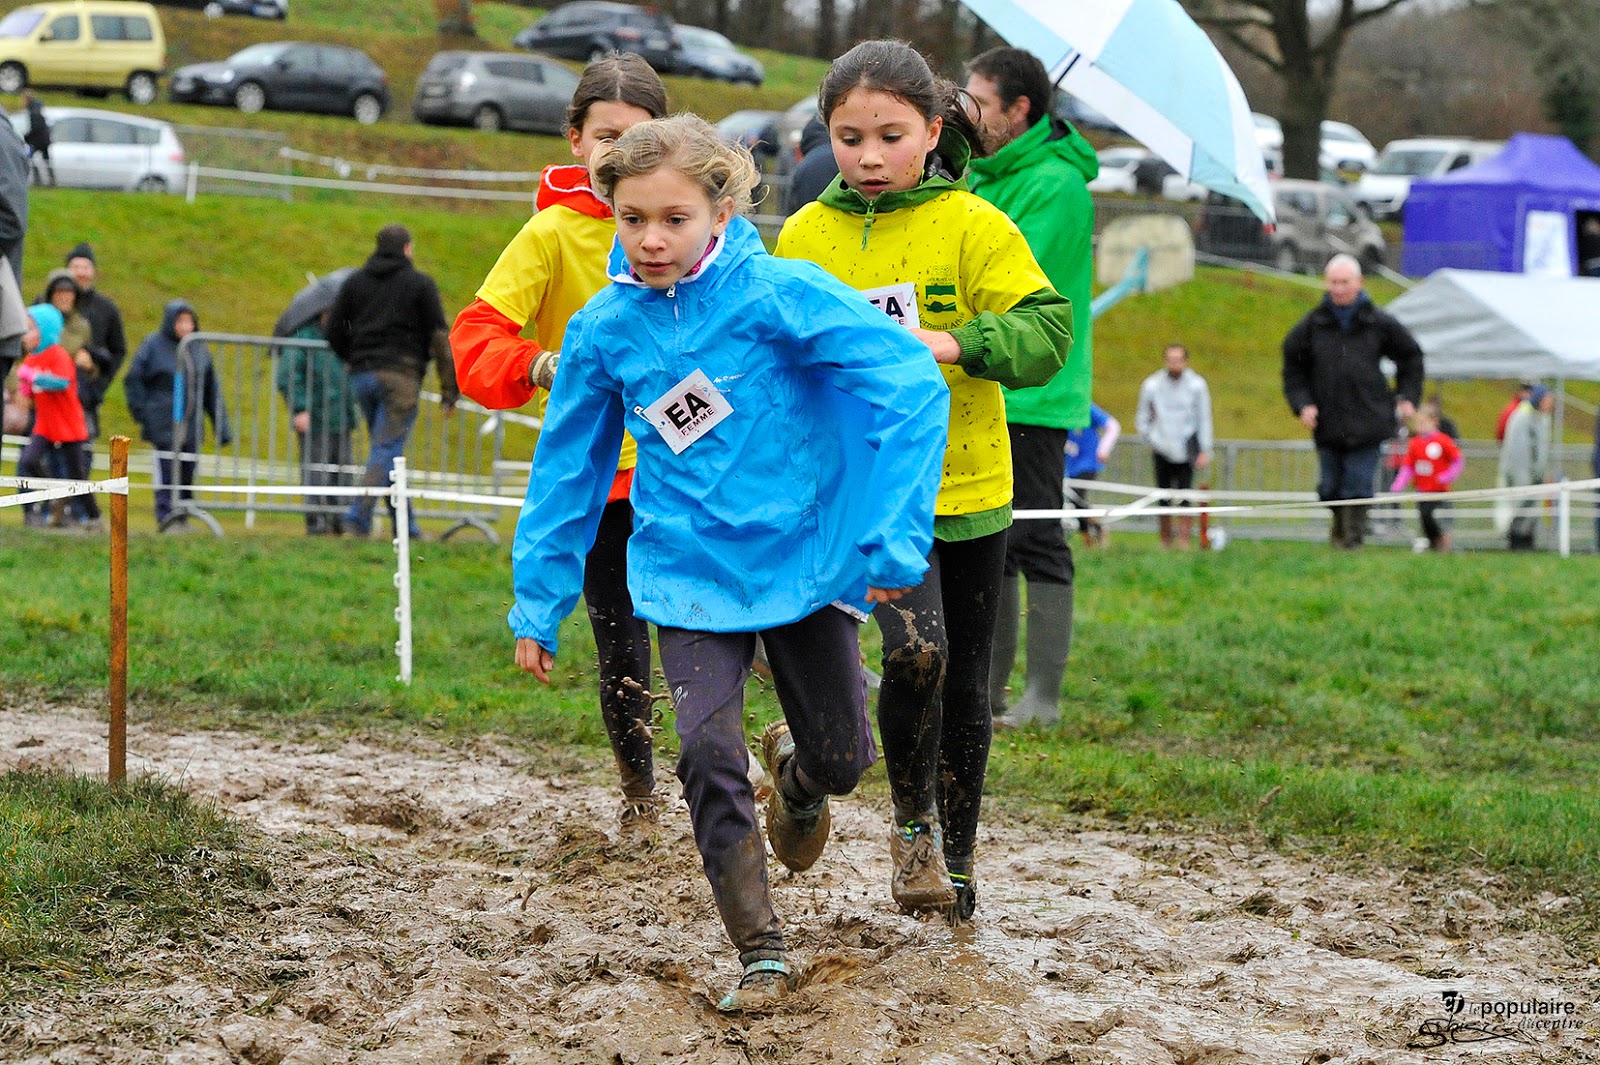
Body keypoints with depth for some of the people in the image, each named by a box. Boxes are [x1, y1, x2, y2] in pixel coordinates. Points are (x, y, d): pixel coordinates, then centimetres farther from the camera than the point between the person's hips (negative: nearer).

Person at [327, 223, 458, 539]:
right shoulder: (420, 284, 3)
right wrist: (450, 388, 1)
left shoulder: (355, 282, 13)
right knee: (387, 449, -6)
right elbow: (439, 337, -1)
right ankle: (358, 517, -19)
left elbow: (334, 330, 9)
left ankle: (405, 524, 13)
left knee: (386, 448, 12)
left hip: (361, 377, 5)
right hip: (400, 376, -5)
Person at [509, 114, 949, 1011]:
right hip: (691, 573, 2)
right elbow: (568, 469, 7)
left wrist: (895, 535, -23)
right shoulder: (604, 331, -5)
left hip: (803, 556, -2)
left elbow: (912, 384, -20)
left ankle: (797, 772, 48)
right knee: (710, 759, -12)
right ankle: (762, 951, 2)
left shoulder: (778, 293, -17)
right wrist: (539, 602, 9)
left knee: (839, 760, 9)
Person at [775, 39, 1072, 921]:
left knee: (965, 685, 11)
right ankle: (911, 824, 0)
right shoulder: (806, 236, 2)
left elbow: (1044, 330, -12)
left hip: (965, 484, 1)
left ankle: (955, 862, 30)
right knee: (916, 650, -24)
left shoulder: (973, 227, -5)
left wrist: (952, 344, -25)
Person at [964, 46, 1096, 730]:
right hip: (979, 393, 9)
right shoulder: (983, 175, 14)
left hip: (1029, 399, -9)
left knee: (1036, 544, -5)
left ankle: (1043, 696, -2)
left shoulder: (1057, 186, -14)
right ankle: (987, 686, 20)